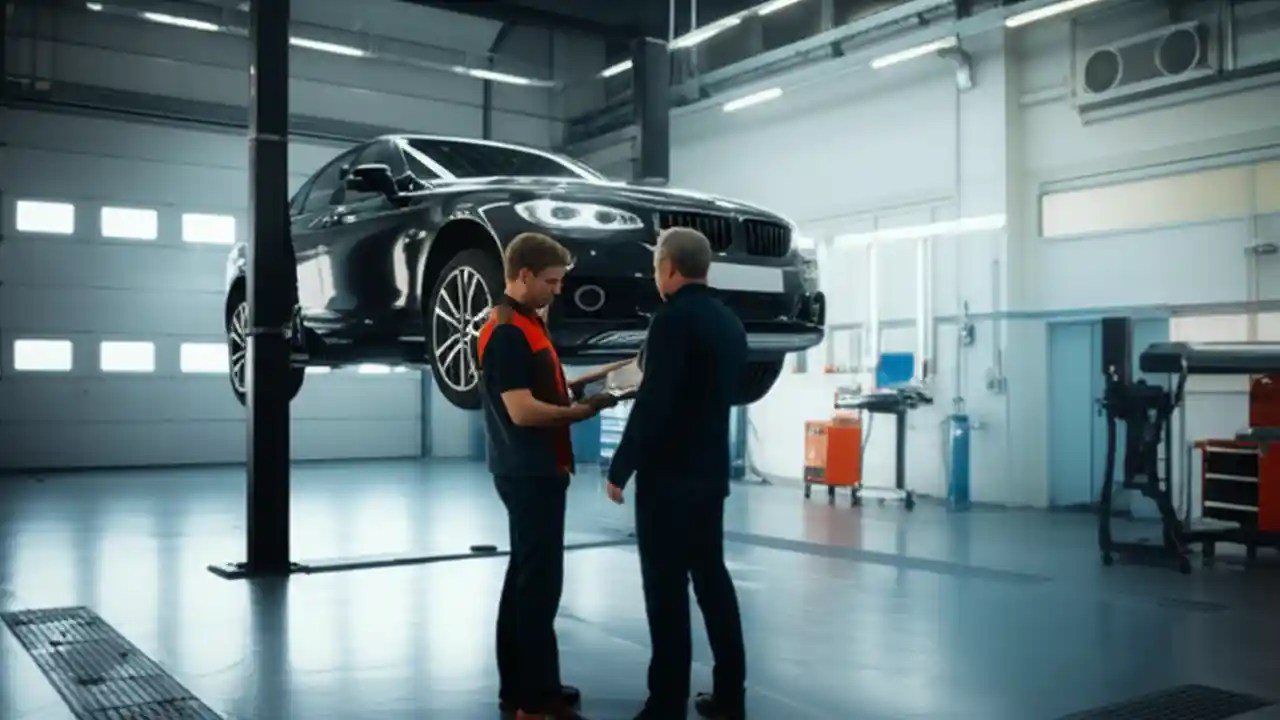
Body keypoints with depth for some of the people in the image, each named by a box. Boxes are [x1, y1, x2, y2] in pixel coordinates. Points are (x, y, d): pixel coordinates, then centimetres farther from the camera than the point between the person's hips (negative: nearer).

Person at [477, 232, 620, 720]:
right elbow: (522, 410, -23)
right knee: (539, 583, -4)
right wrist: (579, 412, -14)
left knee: (525, 579, 14)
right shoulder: (506, 332, -17)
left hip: (536, 471, 10)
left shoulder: (529, 323, 14)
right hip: (530, 474, -10)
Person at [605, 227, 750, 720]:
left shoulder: (673, 319, -15)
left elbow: (652, 403, -20)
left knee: (666, 589, -2)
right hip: (711, 471, 8)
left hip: (668, 474, -8)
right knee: (711, 577, 15)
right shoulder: (729, 322, 11)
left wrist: (619, 468, -12)